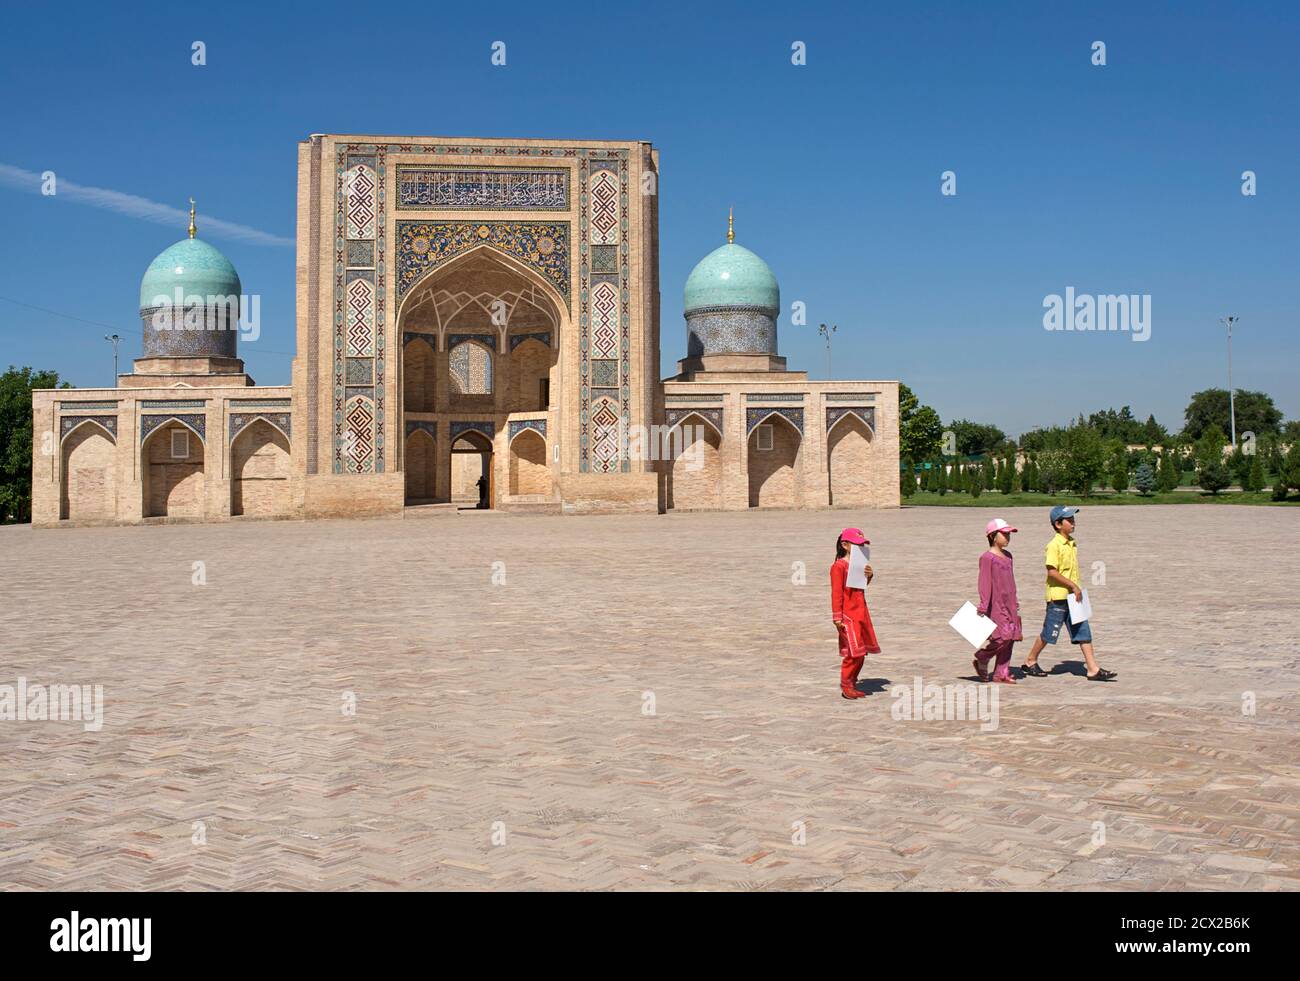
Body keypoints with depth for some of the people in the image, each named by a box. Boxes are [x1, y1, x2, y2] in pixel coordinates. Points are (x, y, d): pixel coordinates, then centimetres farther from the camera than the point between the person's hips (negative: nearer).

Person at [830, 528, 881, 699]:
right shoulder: (839, 566, -11)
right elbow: (836, 593, -13)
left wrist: (869, 575, 5)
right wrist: (837, 617, -16)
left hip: (861, 613, 8)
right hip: (848, 615, -8)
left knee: (861, 652, 9)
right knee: (853, 651, -9)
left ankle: (852, 684, 19)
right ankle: (845, 685, 2)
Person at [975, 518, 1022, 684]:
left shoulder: (1007, 556, 14)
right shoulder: (987, 558, -11)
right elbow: (985, 583, -14)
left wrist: (1016, 605, 22)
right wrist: (983, 606, -18)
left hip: (1009, 604, 8)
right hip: (996, 604, -8)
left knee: (1010, 638, 6)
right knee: (1004, 636, -14)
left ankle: (1001, 674, 12)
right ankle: (981, 658, 8)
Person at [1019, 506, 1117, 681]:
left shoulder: (1072, 543, 11)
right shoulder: (1054, 545, -15)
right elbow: (1052, 572, -21)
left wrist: (1077, 588, 17)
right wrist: (1073, 586, -20)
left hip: (1073, 596, 8)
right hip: (1058, 596, -8)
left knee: (1083, 632, 2)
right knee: (1048, 633, 3)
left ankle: (1093, 669, 1)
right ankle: (1030, 662, 21)